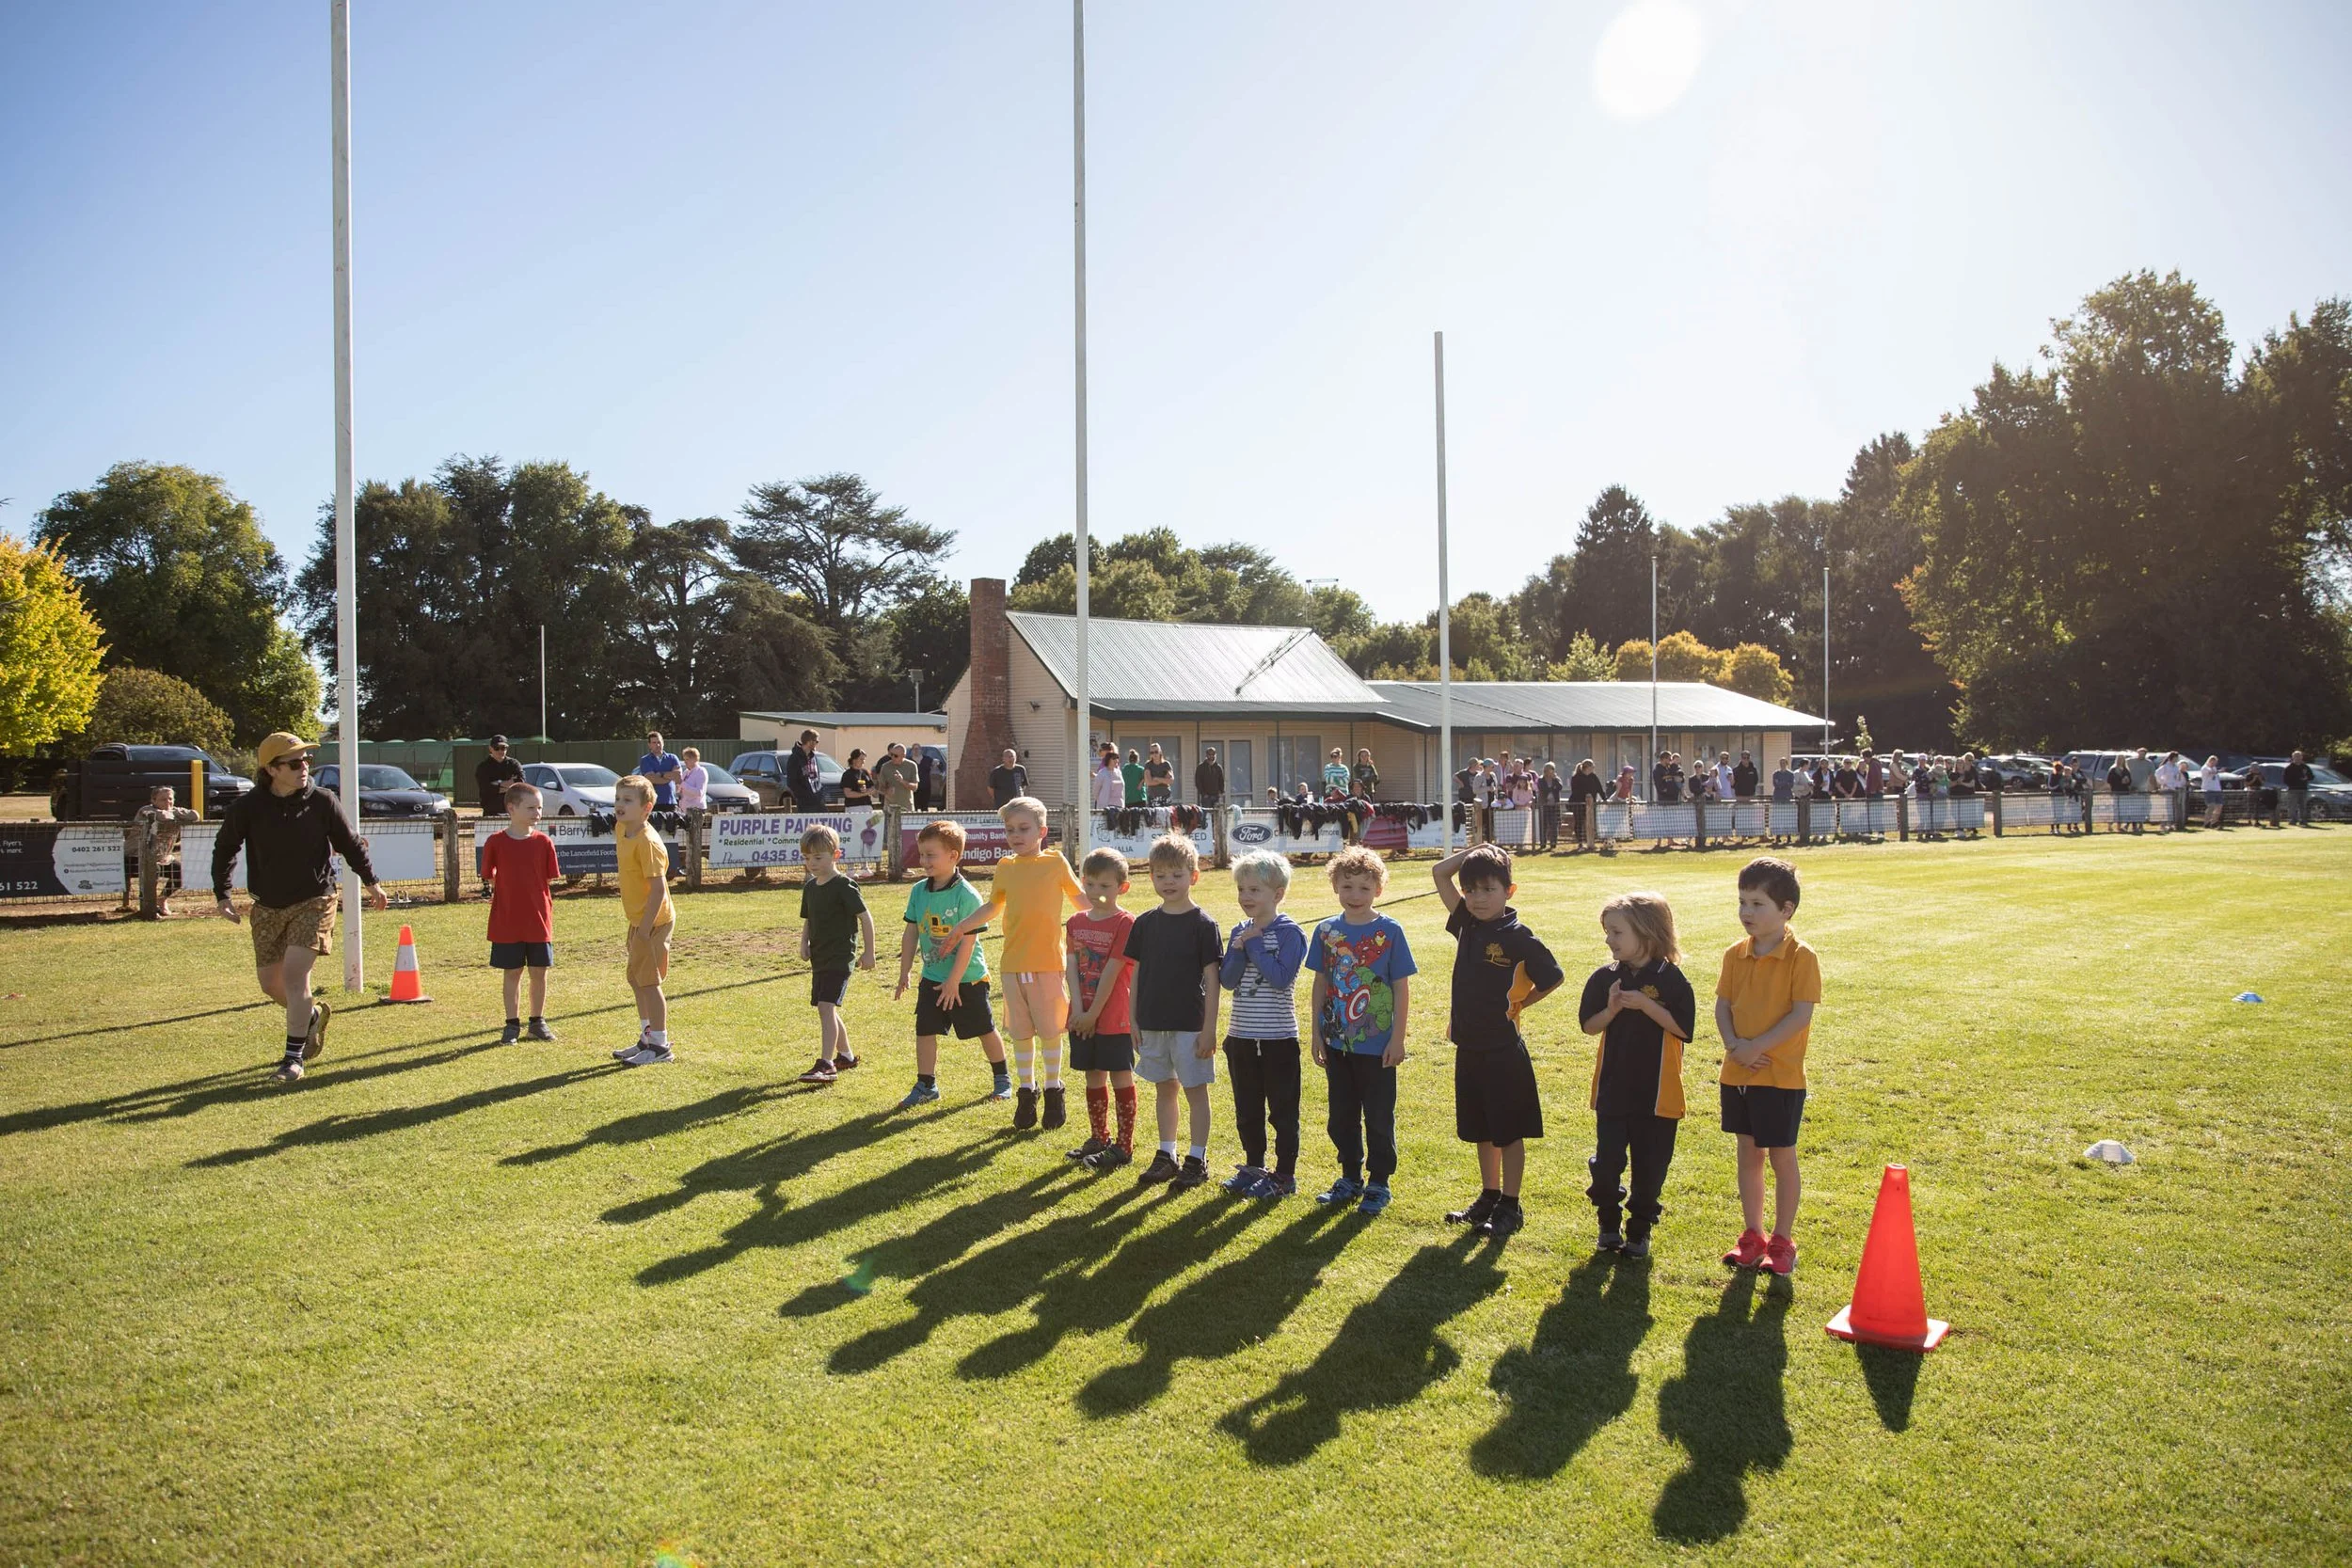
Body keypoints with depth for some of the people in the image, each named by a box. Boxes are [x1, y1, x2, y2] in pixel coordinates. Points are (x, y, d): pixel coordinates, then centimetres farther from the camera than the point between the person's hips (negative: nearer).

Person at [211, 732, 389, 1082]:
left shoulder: (321, 802, -9)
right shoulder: (247, 807, -8)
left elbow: (349, 843, 6)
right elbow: (224, 850, 8)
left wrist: (371, 883, 15)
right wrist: (221, 894, 2)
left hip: (313, 902, -3)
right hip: (267, 908, 3)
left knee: (295, 973, -15)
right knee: (270, 982, 10)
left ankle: (294, 1057, -5)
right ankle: (313, 1015, 41)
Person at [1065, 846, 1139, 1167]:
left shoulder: (1125, 924, -12)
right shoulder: (1076, 922, 7)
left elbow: (1111, 973, -15)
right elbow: (1072, 967, 2)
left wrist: (1093, 1014, -13)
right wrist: (1079, 1011, -9)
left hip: (1114, 1019, -6)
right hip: (1083, 1017, 6)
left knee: (1121, 1078, 2)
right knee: (1093, 1078, 15)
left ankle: (1124, 1147, 9)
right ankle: (1099, 1138, 28)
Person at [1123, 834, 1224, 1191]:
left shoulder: (1202, 924, -8)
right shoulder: (1145, 923, 5)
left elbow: (1212, 979, -8)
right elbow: (1137, 974, 10)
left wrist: (1209, 1028, -11)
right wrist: (1134, 1021, 7)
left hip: (1190, 1024, -5)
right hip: (1152, 1024, 5)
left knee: (1195, 1090, 4)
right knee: (1164, 1090, 14)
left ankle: (1197, 1159, 13)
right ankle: (1166, 1156, 24)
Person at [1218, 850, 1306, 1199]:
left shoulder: (1289, 932, -10)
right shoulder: (1240, 932, 7)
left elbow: (1282, 978, -22)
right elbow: (1227, 980, 0)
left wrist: (1255, 947, -18)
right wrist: (1240, 951, -15)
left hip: (1278, 1037, -6)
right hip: (1241, 1037, 6)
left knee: (1283, 1111, 4)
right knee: (1247, 1110, 15)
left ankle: (1285, 1175, 14)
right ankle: (1254, 1167, 29)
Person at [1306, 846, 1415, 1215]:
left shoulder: (1390, 931, -8)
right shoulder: (1327, 930, 2)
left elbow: (1401, 989, -6)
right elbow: (1320, 984, 8)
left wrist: (1398, 1039, -9)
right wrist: (1316, 1034, 6)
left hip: (1377, 1045, -4)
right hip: (1337, 1043, 4)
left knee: (1379, 1117, 6)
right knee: (1341, 1116, 14)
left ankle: (1378, 1183, 19)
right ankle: (1350, 1178, 29)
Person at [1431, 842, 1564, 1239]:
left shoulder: (1518, 937, -13)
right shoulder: (1467, 924, 3)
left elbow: (1554, 977, -4)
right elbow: (1439, 873, 7)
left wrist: (1518, 1004, -1)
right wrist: (1477, 851, 2)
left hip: (1503, 1050, -6)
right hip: (1469, 1047, 6)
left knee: (1509, 1131, 6)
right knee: (1481, 1131, 17)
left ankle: (1510, 1206, 15)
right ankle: (1488, 1197, 29)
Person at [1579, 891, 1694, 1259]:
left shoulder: (1671, 980, -8)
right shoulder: (1604, 977, 1)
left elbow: (1682, 1027, -12)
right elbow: (1589, 1025, 5)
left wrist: (1646, 1005, -21)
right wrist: (1612, 1009, -14)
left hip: (1657, 1093, -2)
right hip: (1612, 1089, 2)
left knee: (1649, 1167, 6)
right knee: (1606, 1162, 5)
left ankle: (1639, 1230, 22)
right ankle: (1608, 1224, 25)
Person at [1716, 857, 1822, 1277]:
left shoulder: (1801, 957, -12)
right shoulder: (1735, 955, 4)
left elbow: (1801, 1014, -17)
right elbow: (1722, 1006, 5)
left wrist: (1756, 1048, -20)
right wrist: (1734, 1045, -13)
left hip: (1781, 1076, -5)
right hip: (1737, 1073, 5)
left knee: (1782, 1157, 5)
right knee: (1748, 1154, 14)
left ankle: (1782, 1241, 18)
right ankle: (1752, 1236, 25)